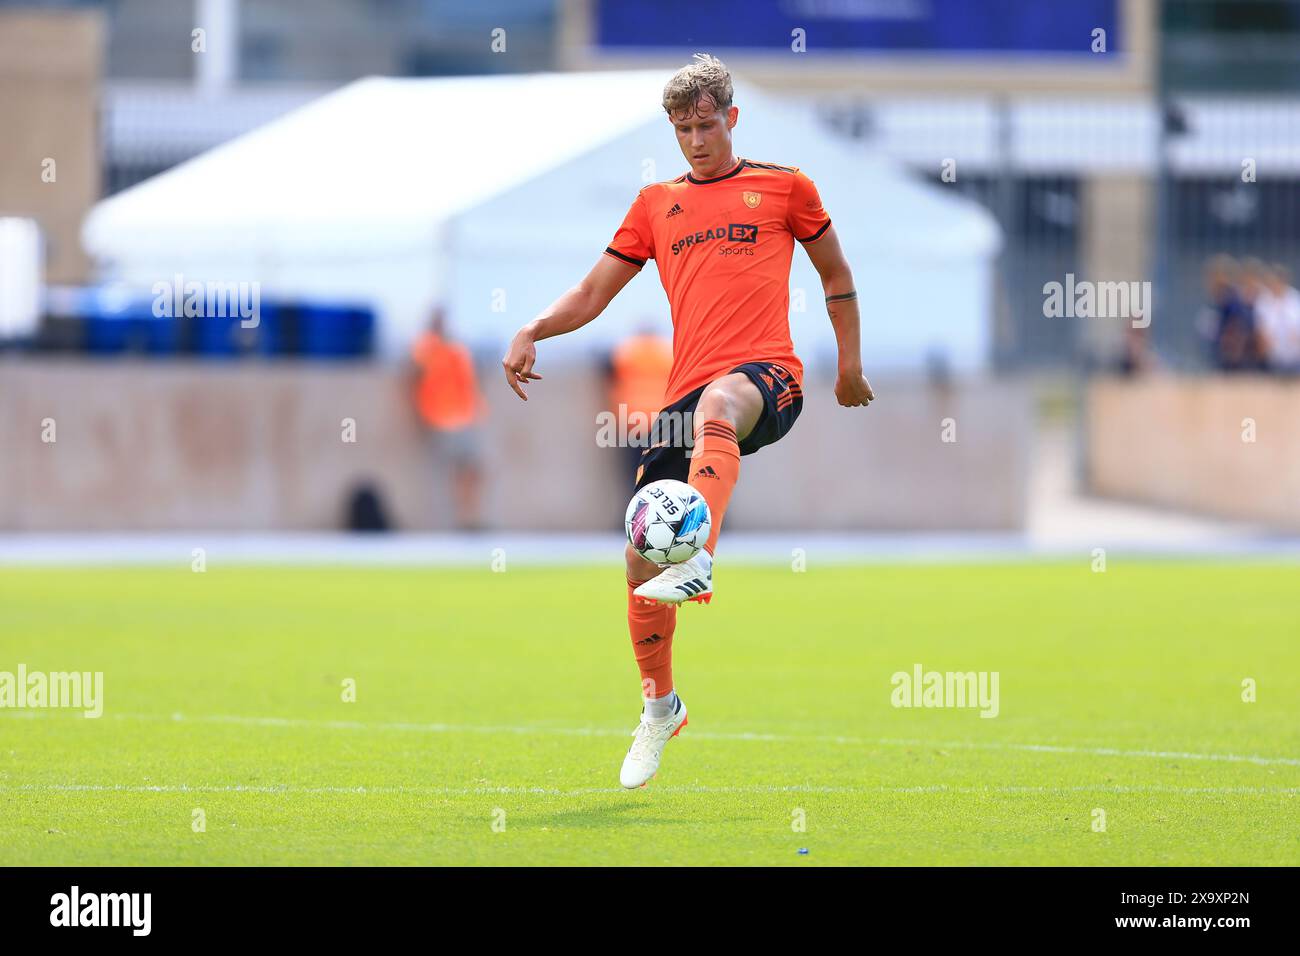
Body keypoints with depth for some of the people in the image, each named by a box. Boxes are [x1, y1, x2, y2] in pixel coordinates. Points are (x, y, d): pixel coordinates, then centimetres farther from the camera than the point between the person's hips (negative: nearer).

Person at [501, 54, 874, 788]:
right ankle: (660, 707, 21)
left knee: (718, 403, -43)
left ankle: (698, 566, -58)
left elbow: (835, 271, 23)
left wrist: (850, 365, 21)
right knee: (640, 559, -1)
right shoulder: (657, 204, 20)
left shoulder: (784, 187, 13)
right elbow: (593, 294, 20)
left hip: (768, 376, -4)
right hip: (689, 392, 4)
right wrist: (532, 332, 3)